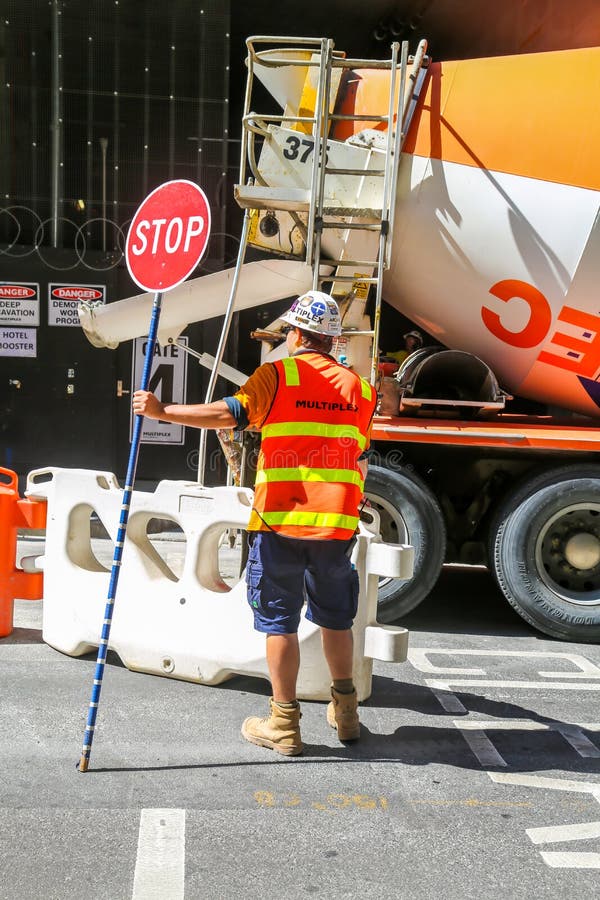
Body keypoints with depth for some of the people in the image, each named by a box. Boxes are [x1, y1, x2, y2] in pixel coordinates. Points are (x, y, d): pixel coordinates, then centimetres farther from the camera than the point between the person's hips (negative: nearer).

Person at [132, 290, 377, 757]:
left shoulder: (277, 375, -4)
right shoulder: (358, 387, 11)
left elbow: (229, 413, -16)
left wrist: (162, 411, -10)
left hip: (281, 521, -4)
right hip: (337, 524, 4)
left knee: (279, 620, 5)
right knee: (335, 617, 19)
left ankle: (284, 725, 9)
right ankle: (345, 712, 29)